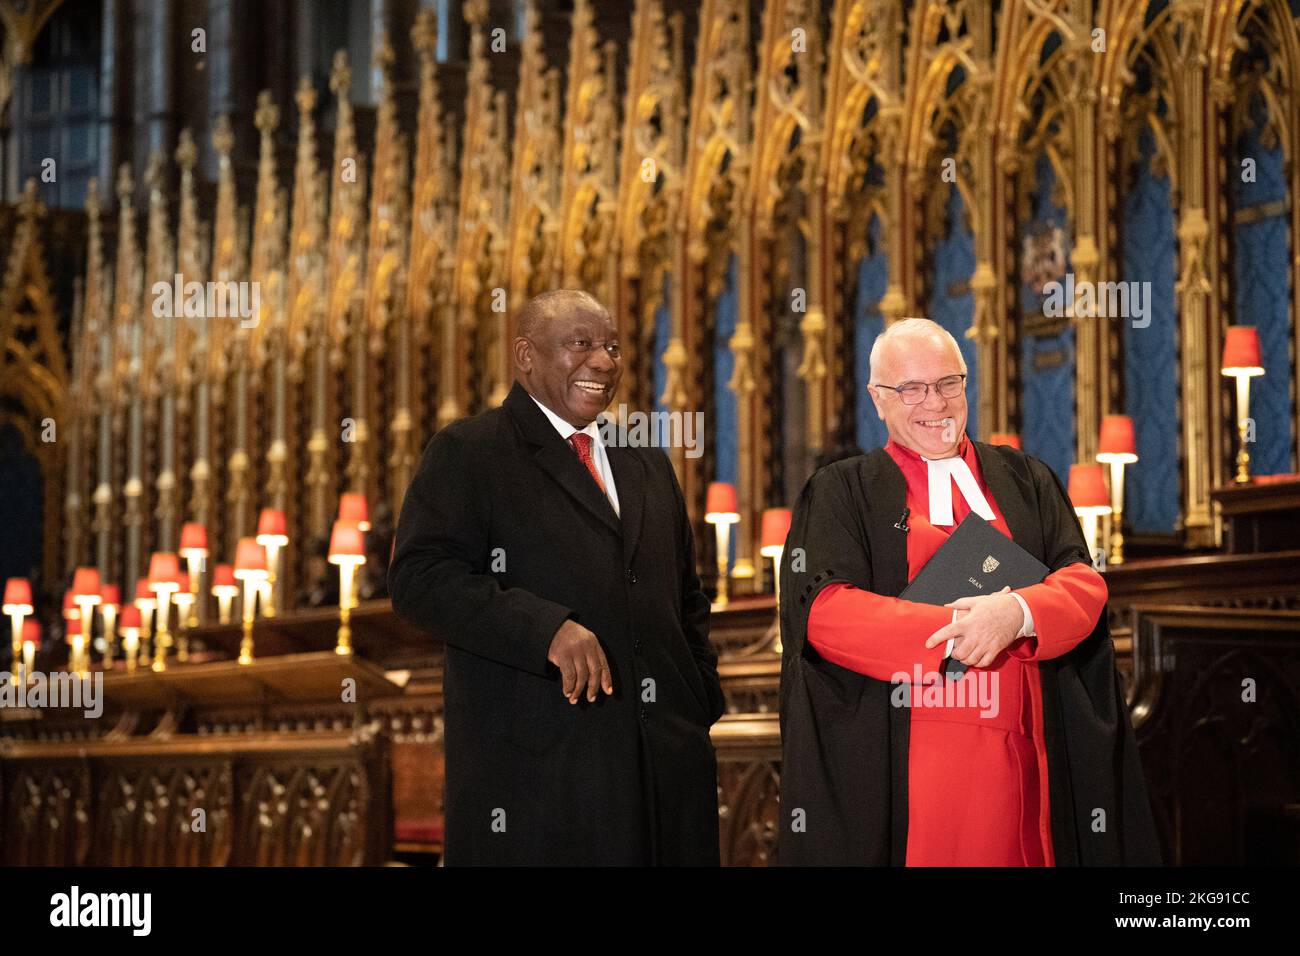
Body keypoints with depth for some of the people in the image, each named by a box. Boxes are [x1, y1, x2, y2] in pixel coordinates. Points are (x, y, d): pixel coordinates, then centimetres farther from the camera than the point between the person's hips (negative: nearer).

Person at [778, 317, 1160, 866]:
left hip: (1017, 758, 3)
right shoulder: (842, 493, 6)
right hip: (899, 766, -2)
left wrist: (1017, 614, -18)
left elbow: (1084, 585, 4)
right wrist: (957, 630, -17)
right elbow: (823, 611, -8)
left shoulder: (1024, 481, 15)